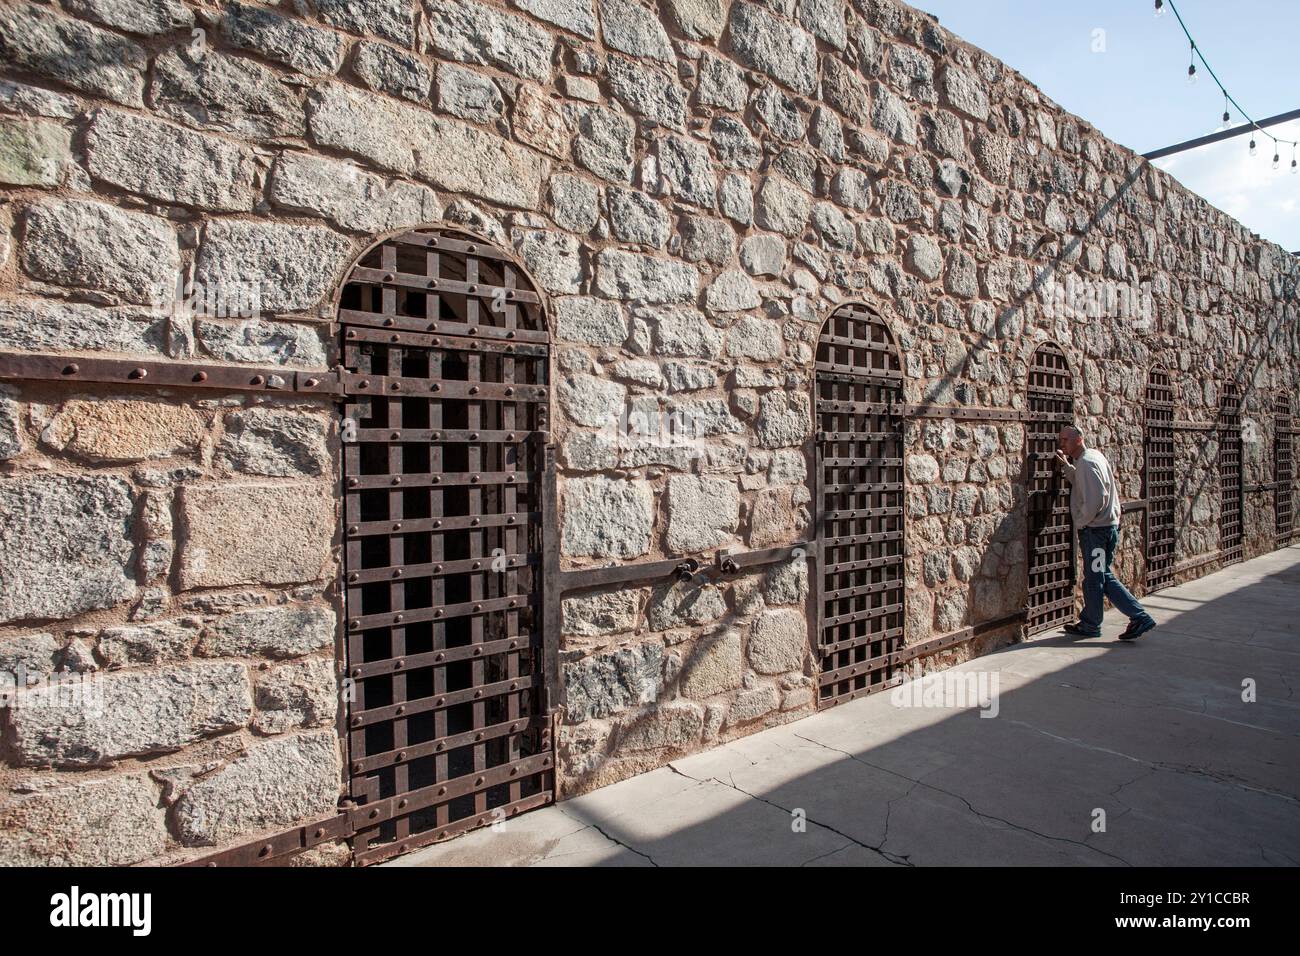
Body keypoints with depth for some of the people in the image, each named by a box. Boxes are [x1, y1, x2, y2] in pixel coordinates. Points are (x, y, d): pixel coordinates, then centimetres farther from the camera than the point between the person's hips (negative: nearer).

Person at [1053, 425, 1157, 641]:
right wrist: (1066, 466, 13)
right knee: (1103, 577, 16)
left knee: (1094, 579, 4)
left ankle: (1090, 625, 18)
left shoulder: (1086, 462, -17)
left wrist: (1080, 522, -14)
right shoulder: (1093, 455, 12)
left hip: (1095, 529, -10)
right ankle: (1139, 617, 15)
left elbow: (1097, 498, -25)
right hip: (1109, 526, 10)